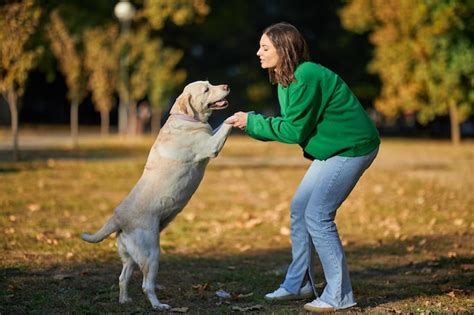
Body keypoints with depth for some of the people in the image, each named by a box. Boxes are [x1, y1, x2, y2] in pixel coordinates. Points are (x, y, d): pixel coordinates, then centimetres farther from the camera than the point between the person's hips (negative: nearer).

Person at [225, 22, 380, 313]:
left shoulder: (306, 78, -22)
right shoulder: (287, 79, 9)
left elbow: (293, 131, -20)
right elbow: (288, 126, 8)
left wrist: (251, 121, -13)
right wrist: (247, 124, 0)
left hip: (352, 148, -10)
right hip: (334, 150, 10)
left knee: (318, 216, -12)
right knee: (300, 208, 12)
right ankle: (299, 284, 23)